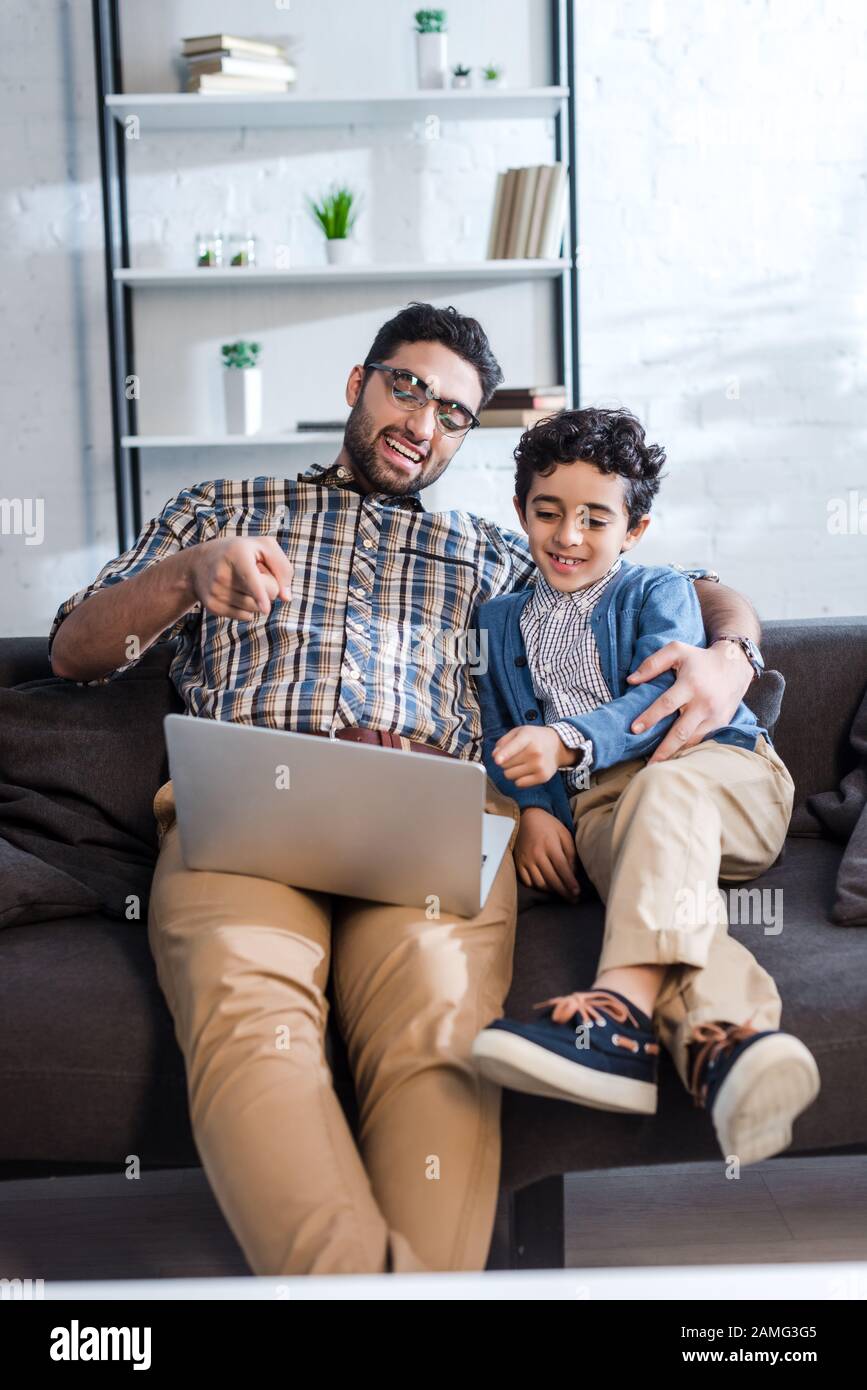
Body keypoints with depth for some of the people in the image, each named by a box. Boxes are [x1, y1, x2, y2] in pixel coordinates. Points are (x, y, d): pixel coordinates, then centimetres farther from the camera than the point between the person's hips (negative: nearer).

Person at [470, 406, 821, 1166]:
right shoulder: (498, 621, 25)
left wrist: (568, 741, -27)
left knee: (662, 789, -39)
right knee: (655, 872, -35)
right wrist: (531, 807, -7)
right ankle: (720, 1036, -67)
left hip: (714, 769, -1)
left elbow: (663, 702, -6)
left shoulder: (660, 592, 14)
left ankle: (621, 1008, -61)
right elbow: (499, 740, 17)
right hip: (596, 805, 1)